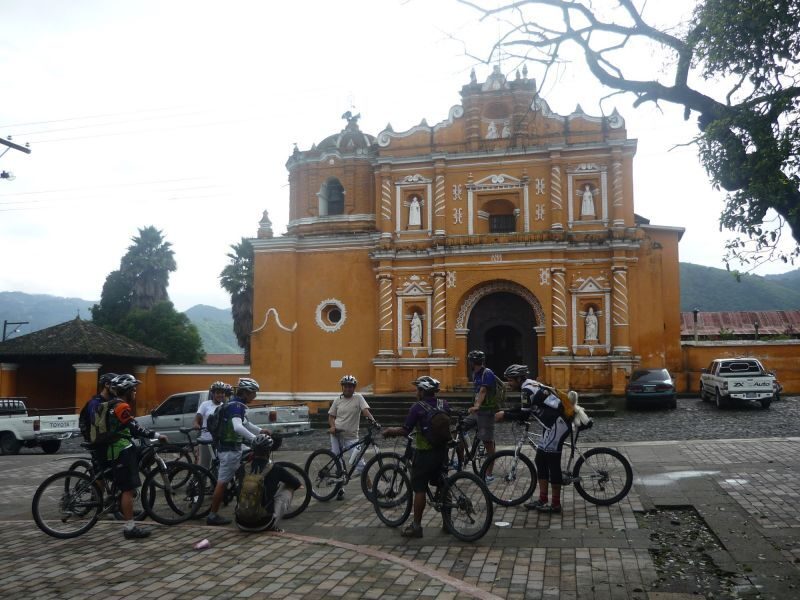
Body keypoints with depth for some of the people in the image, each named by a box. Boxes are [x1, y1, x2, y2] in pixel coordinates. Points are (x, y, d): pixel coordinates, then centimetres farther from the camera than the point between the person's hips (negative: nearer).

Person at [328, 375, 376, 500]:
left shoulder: (358, 398, -2)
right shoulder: (338, 400, 6)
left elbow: (365, 410, -16)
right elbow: (331, 416, 10)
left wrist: (373, 421, -34)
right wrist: (332, 426, -9)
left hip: (351, 437, -3)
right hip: (336, 435, 3)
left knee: (360, 463, -10)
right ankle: (340, 490, 19)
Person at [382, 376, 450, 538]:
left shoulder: (417, 408, -14)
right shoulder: (444, 405, 3)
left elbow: (405, 431, -13)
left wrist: (390, 431, 4)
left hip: (425, 453, -6)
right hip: (442, 451, 6)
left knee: (419, 489, 1)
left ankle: (416, 526, 6)